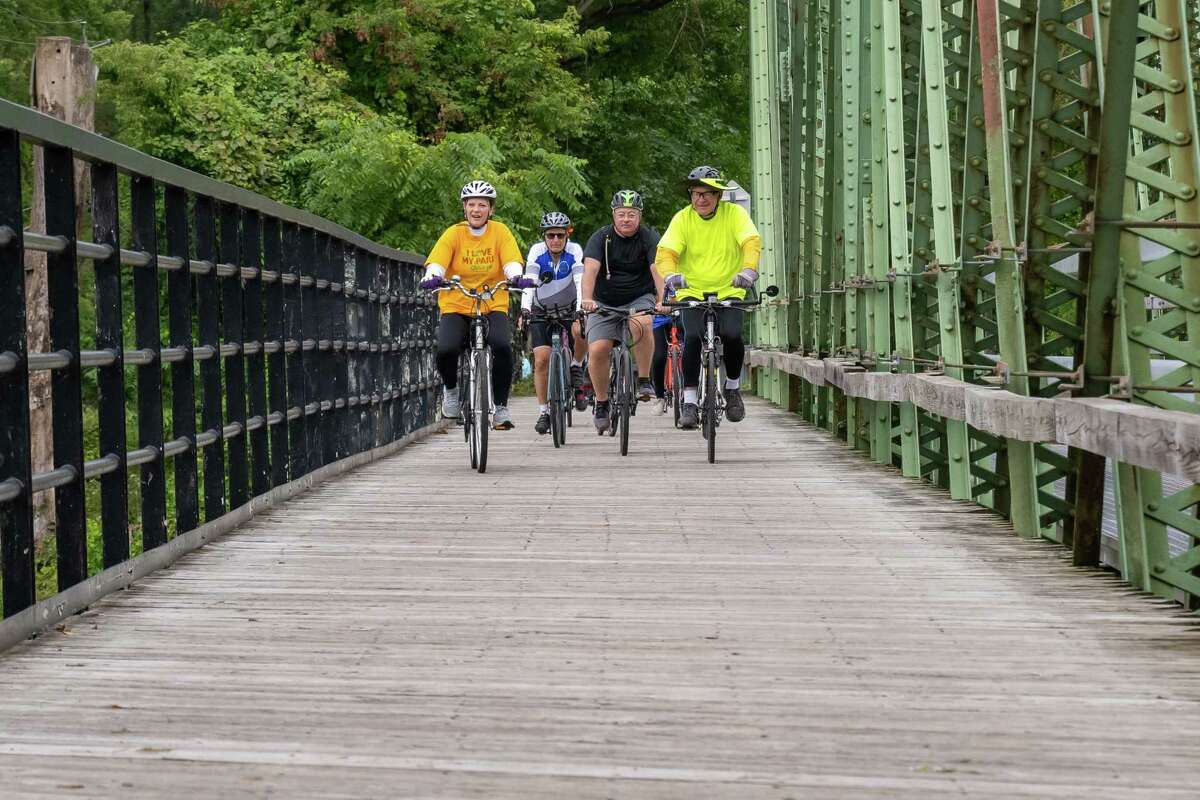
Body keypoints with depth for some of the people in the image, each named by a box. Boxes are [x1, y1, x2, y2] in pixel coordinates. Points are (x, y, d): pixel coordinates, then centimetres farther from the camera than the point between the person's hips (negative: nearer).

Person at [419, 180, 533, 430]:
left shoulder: (500, 231, -1)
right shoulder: (454, 233, -3)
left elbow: (511, 261, -13)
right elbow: (437, 261, -15)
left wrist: (516, 277, -35)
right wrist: (432, 276, -38)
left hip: (493, 305, 0)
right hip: (456, 306, 0)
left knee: (502, 346, -28)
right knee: (446, 351, -26)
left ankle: (501, 407, -10)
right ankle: (451, 389, 10)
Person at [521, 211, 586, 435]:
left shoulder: (574, 251, -19)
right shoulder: (537, 252, -19)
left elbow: (580, 282, -29)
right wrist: (525, 309, -46)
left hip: (569, 308, 0)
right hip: (542, 310, 0)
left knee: (582, 331, -32)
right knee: (541, 360, -11)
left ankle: (576, 365, -1)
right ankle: (544, 412, 0)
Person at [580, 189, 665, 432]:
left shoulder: (649, 237, -10)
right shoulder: (601, 238, -10)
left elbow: (658, 269, -24)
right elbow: (590, 268, -25)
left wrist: (662, 300, -42)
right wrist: (587, 299, -43)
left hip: (639, 298, -1)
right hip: (605, 303, 1)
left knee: (641, 324, -34)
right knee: (597, 351, -15)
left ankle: (644, 380, -18)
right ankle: (601, 404, 6)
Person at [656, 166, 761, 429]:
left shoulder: (734, 214, -6)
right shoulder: (682, 219, -5)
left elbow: (751, 242, -20)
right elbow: (666, 252, -15)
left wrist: (749, 269, -40)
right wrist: (670, 274, -38)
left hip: (730, 292, 0)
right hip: (692, 292, 0)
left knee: (731, 335, -23)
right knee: (693, 337, -23)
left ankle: (733, 387, 5)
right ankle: (689, 401, -12)